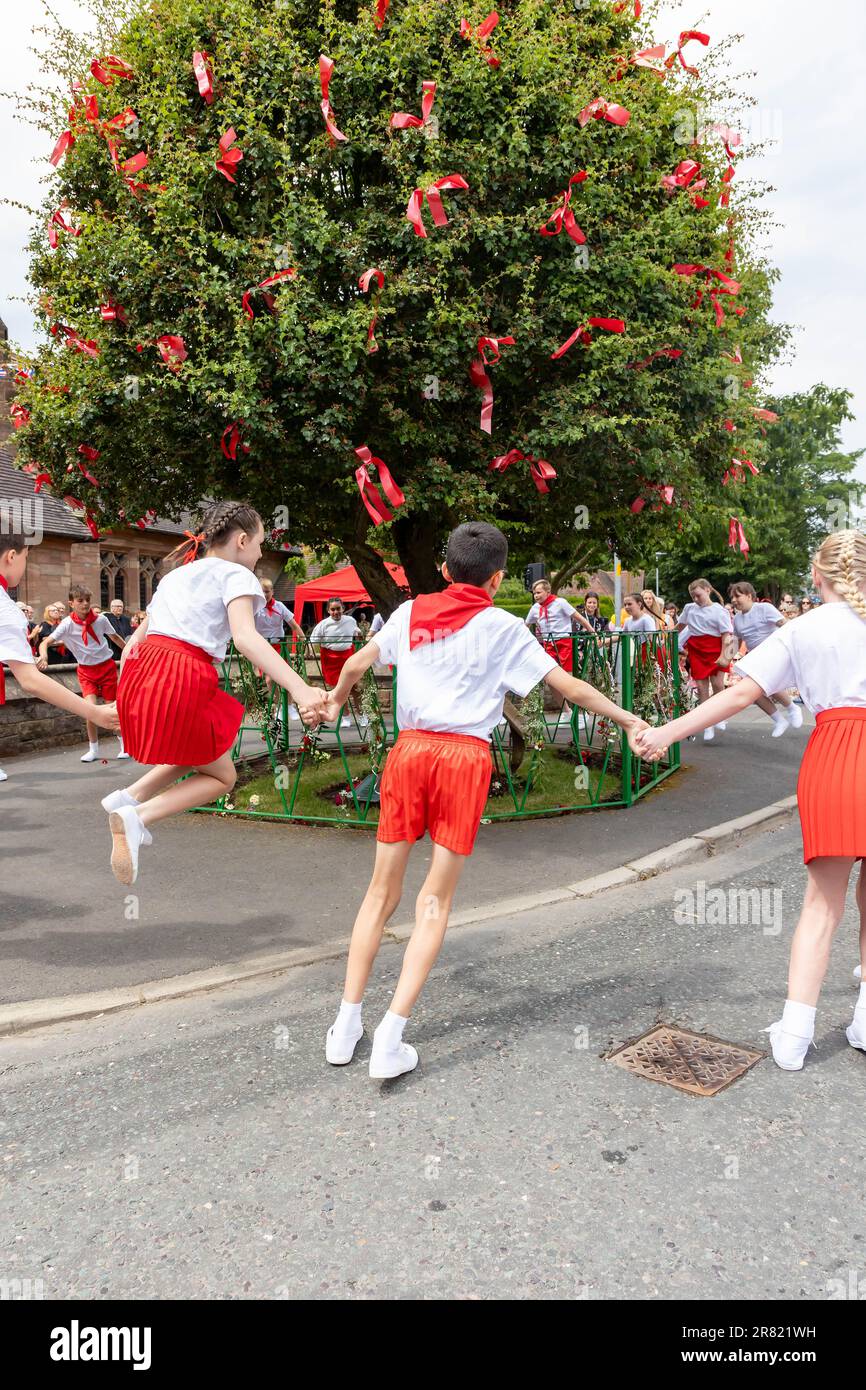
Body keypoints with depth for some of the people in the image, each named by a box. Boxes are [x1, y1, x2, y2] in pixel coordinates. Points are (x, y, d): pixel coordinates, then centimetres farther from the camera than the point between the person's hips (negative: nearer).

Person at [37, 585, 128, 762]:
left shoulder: (100, 619, -9)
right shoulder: (67, 624, -14)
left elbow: (114, 637, 10)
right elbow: (46, 642, -22)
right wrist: (43, 655, -43)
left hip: (106, 666, 1)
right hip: (86, 669, -1)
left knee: (112, 707, 3)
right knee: (91, 708, -15)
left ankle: (123, 742, 26)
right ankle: (93, 749, 4)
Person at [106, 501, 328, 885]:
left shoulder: (174, 576, 26)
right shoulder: (236, 575, 3)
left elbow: (134, 642, 23)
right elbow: (244, 637, -17)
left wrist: (124, 704, 28)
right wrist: (299, 687, -28)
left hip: (139, 673, 8)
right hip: (184, 680, -8)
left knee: (199, 755, 29)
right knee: (221, 776, 12)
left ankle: (129, 796, 9)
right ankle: (137, 817, -9)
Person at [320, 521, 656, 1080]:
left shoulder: (411, 612, 12)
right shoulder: (502, 626, 4)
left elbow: (355, 665, 18)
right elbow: (566, 684, 2)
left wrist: (334, 699, 39)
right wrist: (628, 718, 12)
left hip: (410, 748, 3)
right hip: (466, 757, -3)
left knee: (383, 891, 13)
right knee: (436, 900, 5)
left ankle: (346, 1025, 18)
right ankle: (391, 1039, 1)